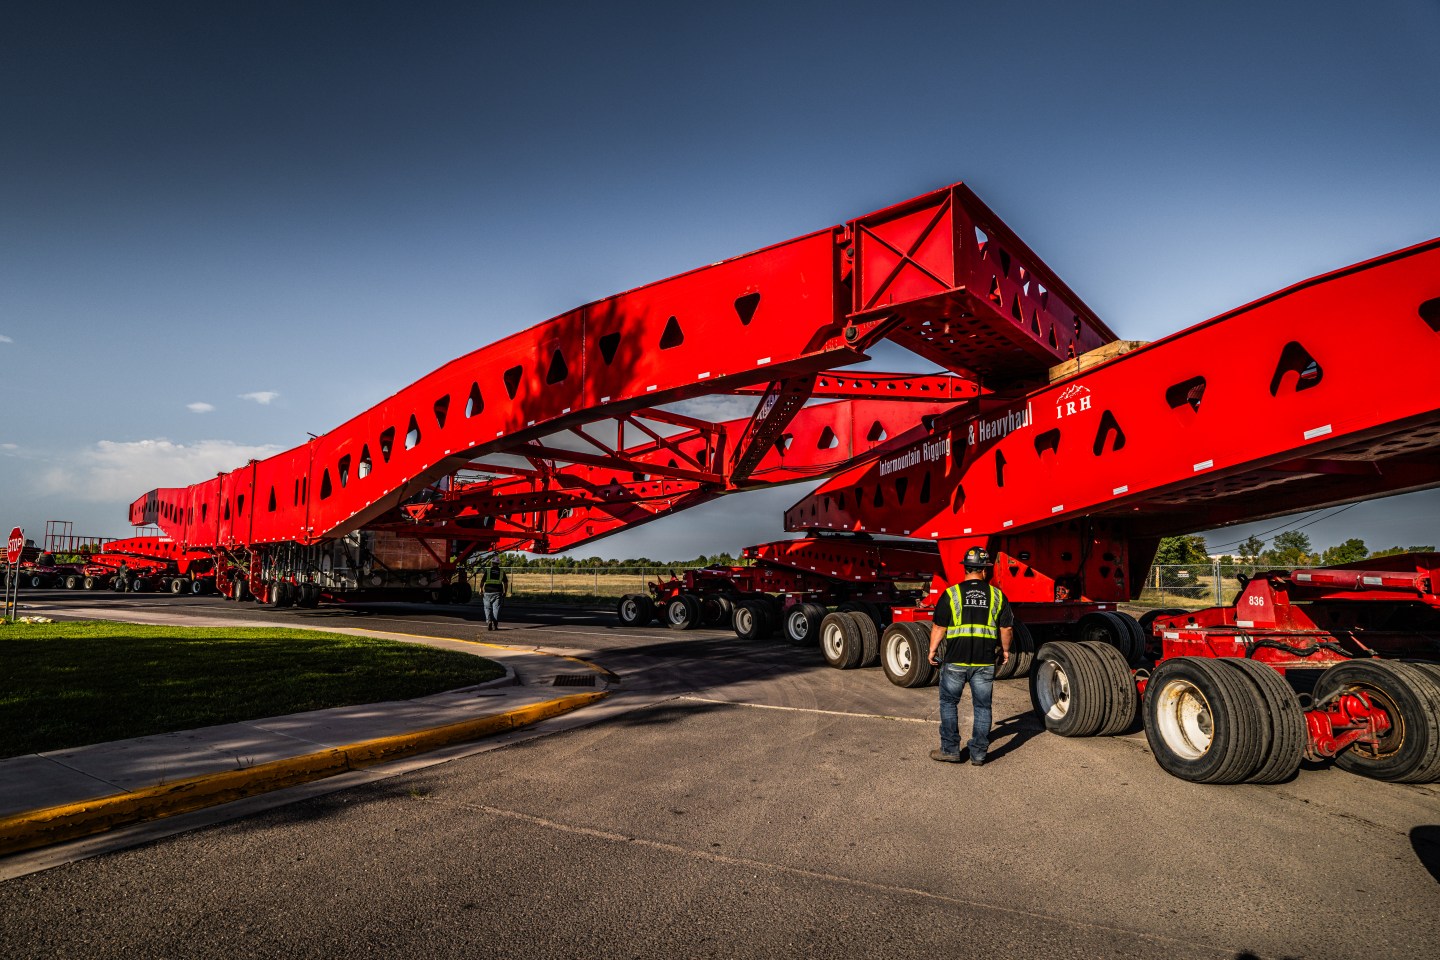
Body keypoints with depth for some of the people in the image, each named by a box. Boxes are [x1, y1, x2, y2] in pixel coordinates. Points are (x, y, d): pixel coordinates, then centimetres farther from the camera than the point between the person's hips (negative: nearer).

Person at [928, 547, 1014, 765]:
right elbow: (1007, 628, 8)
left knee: (949, 703, 12)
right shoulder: (997, 595, 2)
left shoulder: (951, 594, -4)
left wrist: (933, 650, 11)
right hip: (985, 662, 2)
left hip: (955, 660, -2)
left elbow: (939, 627, -2)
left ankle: (950, 750, 15)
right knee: (982, 707, 12)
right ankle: (978, 754, 16)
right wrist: (1005, 650, 24)